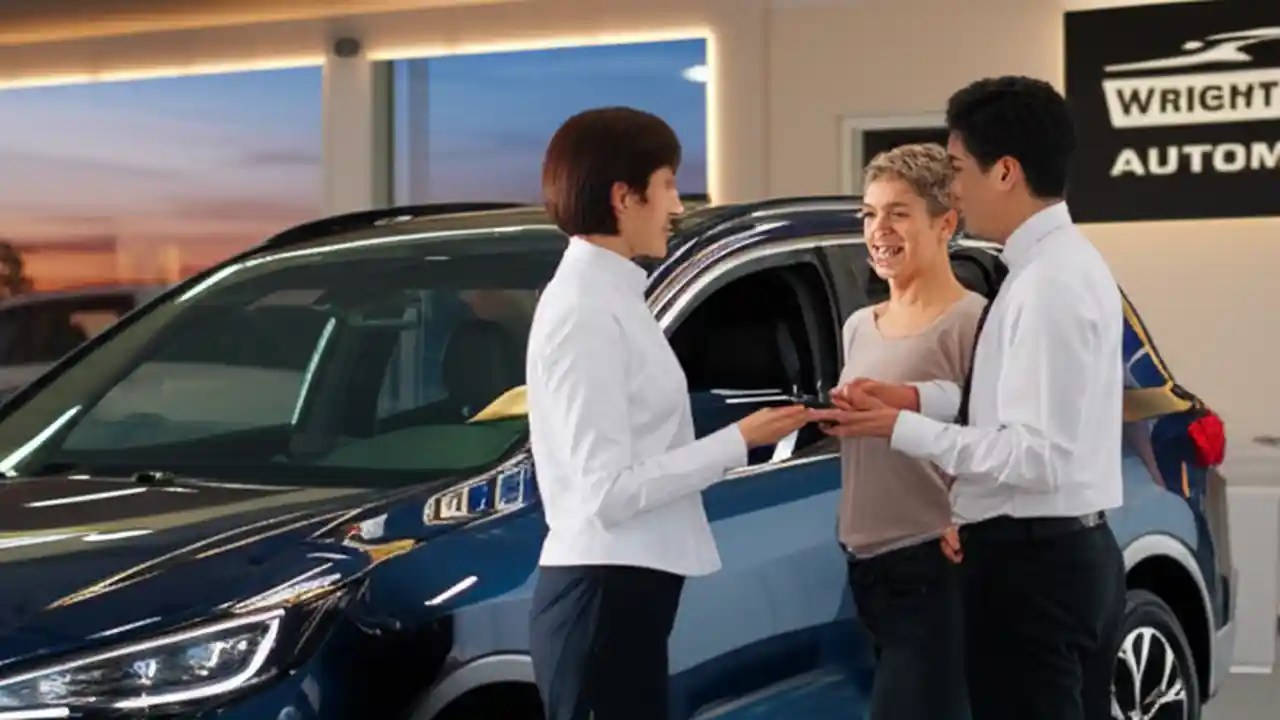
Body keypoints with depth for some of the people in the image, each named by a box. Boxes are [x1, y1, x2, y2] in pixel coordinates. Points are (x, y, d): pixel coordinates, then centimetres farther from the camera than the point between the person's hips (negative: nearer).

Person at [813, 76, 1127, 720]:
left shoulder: (1047, 284, -21)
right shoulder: (1065, 261, 10)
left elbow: (1037, 456, -24)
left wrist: (904, 430, -16)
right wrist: (921, 398, 4)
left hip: (1030, 565, -10)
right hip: (1073, 552, 10)